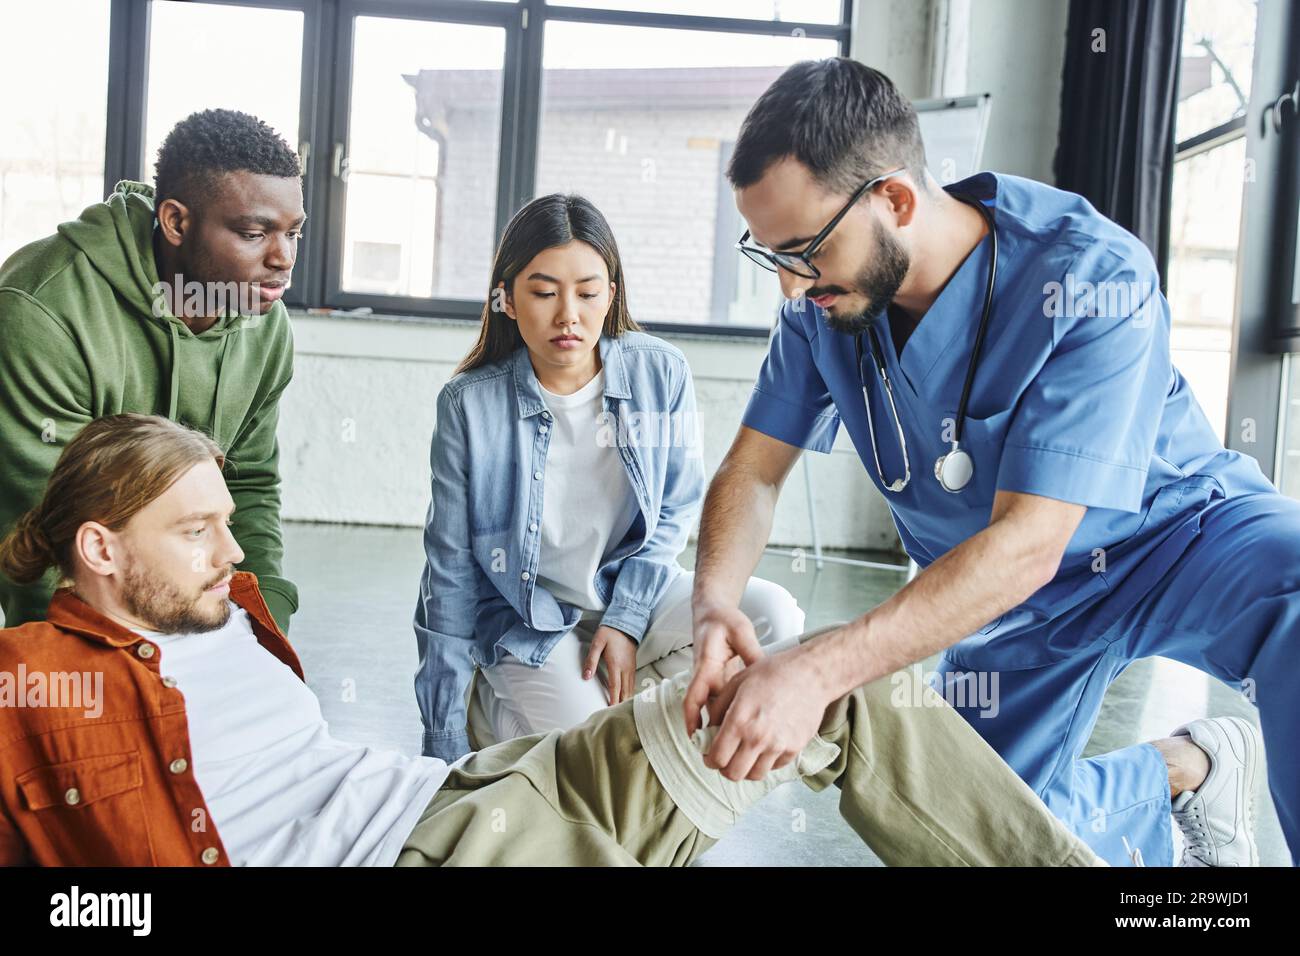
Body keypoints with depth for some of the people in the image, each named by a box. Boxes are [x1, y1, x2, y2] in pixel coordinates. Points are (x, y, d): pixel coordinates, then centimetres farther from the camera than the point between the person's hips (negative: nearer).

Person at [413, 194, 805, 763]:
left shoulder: (661, 373, -10)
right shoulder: (469, 404, -13)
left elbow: (678, 510, 2)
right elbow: (452, 571, -9)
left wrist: (628, 617, -13)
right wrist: (443, 743, -9)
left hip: (633, 592, 3)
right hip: (526, 619, -3)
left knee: (773, 616, -21)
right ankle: (496, 709, 10)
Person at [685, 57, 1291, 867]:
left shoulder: (1091, 281, -32)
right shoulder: (825, 298, -14)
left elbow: (1028, 544, -37)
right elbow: (753, 473, -8)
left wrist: (817, 674, -45)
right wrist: (715, 606, -30)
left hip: (1171, 535, -5)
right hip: (1011, 610, 5)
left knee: (1285, 582, -38)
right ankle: (1187, 767, 26)